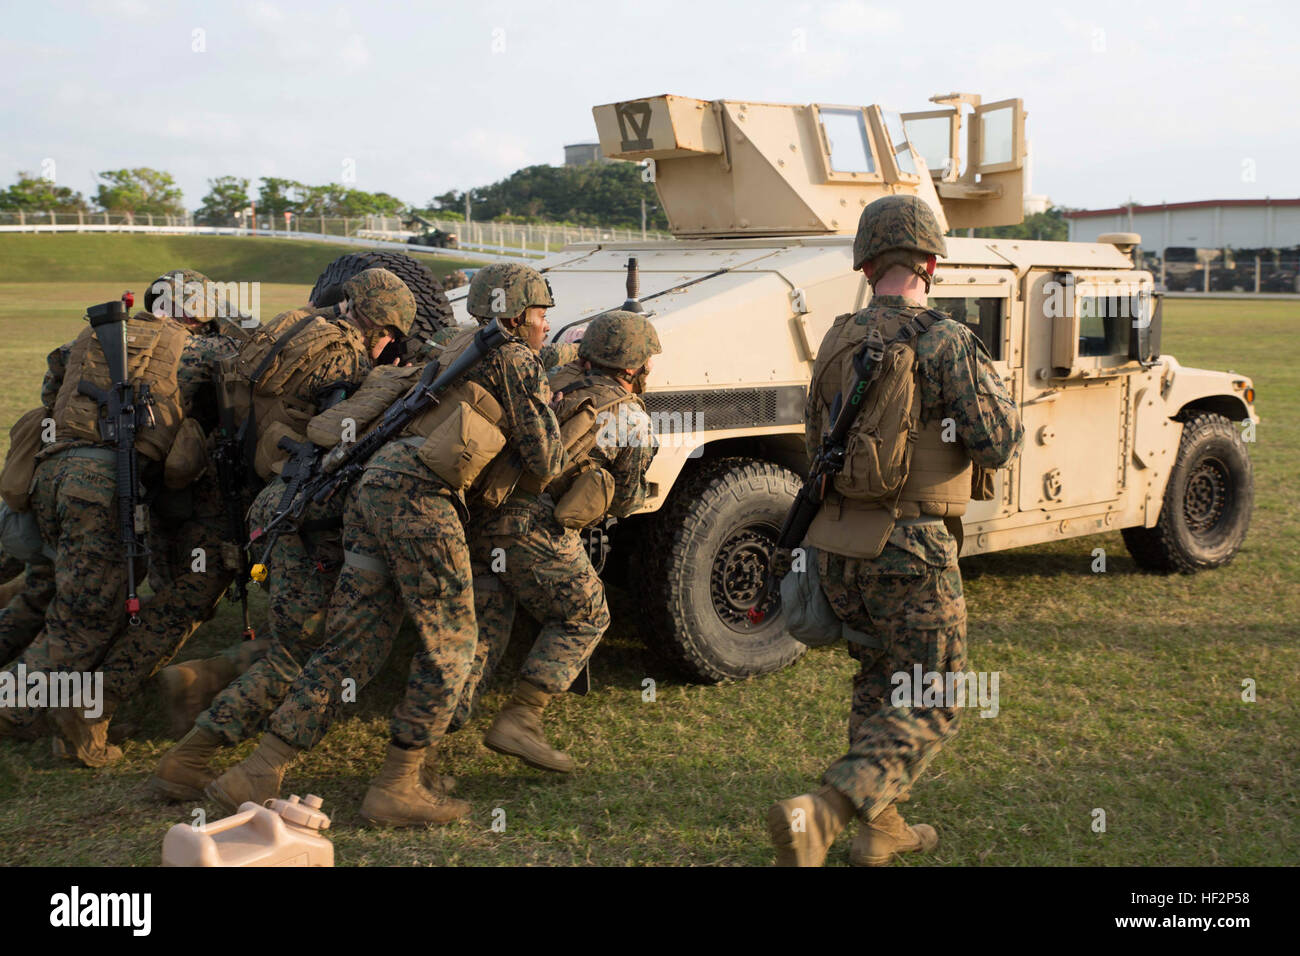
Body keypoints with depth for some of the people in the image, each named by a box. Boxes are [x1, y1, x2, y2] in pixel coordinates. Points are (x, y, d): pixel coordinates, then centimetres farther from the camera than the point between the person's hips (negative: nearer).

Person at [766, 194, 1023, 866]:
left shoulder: (837, 343, 5)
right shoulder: (946, 343, -14)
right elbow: (996, 446, -12)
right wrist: (996, 391, 7)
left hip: (837, 545, 7)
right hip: (911, 551, -6)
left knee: (879, 680, 24)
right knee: (929, 708, 3)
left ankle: (880, 828, 30)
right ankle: (817, 815, -14)